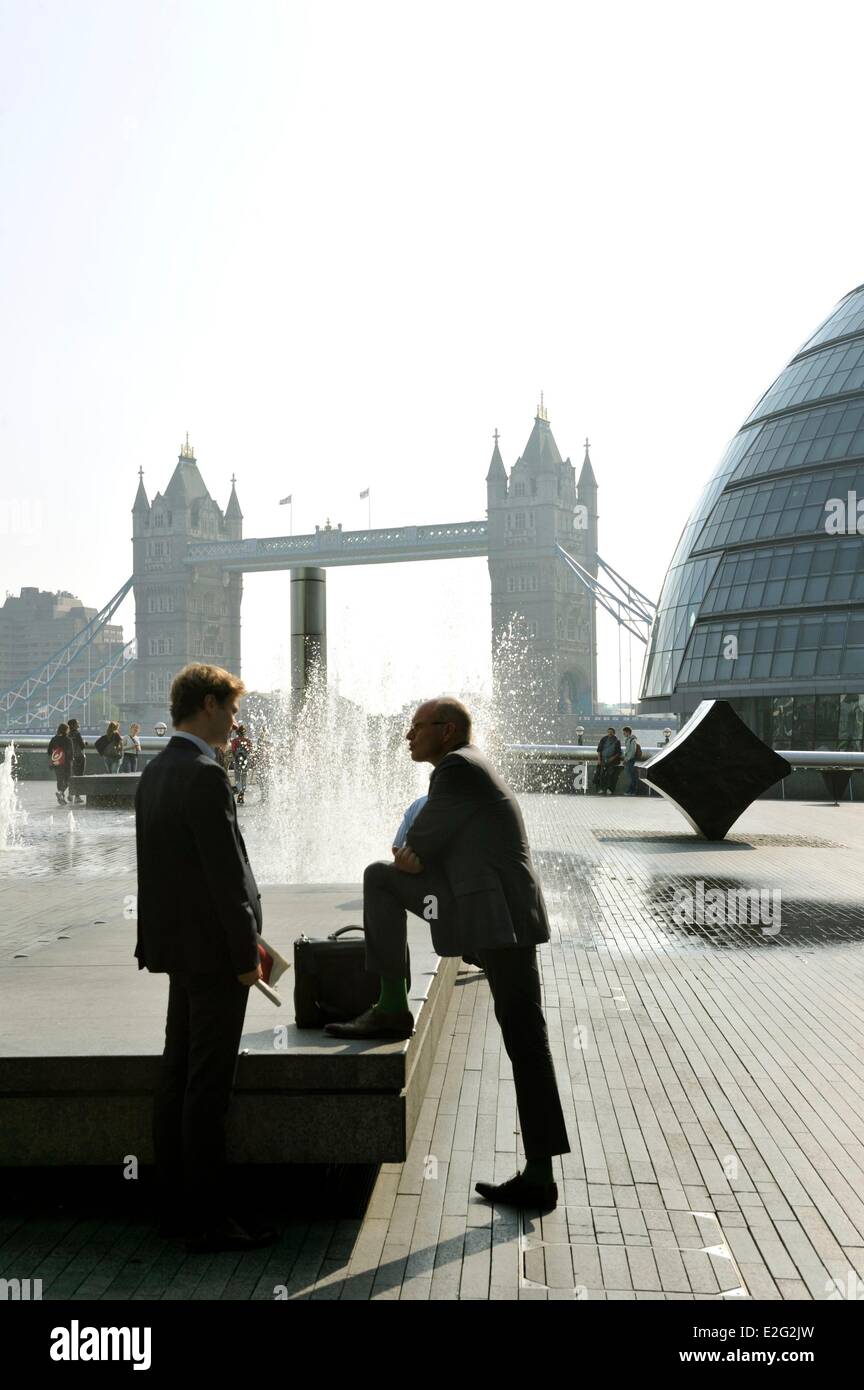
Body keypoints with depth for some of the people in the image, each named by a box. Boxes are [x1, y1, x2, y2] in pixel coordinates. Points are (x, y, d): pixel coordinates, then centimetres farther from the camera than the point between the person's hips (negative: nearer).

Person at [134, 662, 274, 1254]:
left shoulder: (155, 773, 11)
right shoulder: (206, 774, -19)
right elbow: (227, 871, -21)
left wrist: (151, 942, 21)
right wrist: (247, 952, -15)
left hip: (177, 943, 10)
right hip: (213, 948, -10)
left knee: (178, 1076, 15)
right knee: (209, 1085, -2)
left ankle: (177, 1205, 26)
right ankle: (208, 1219, 7)